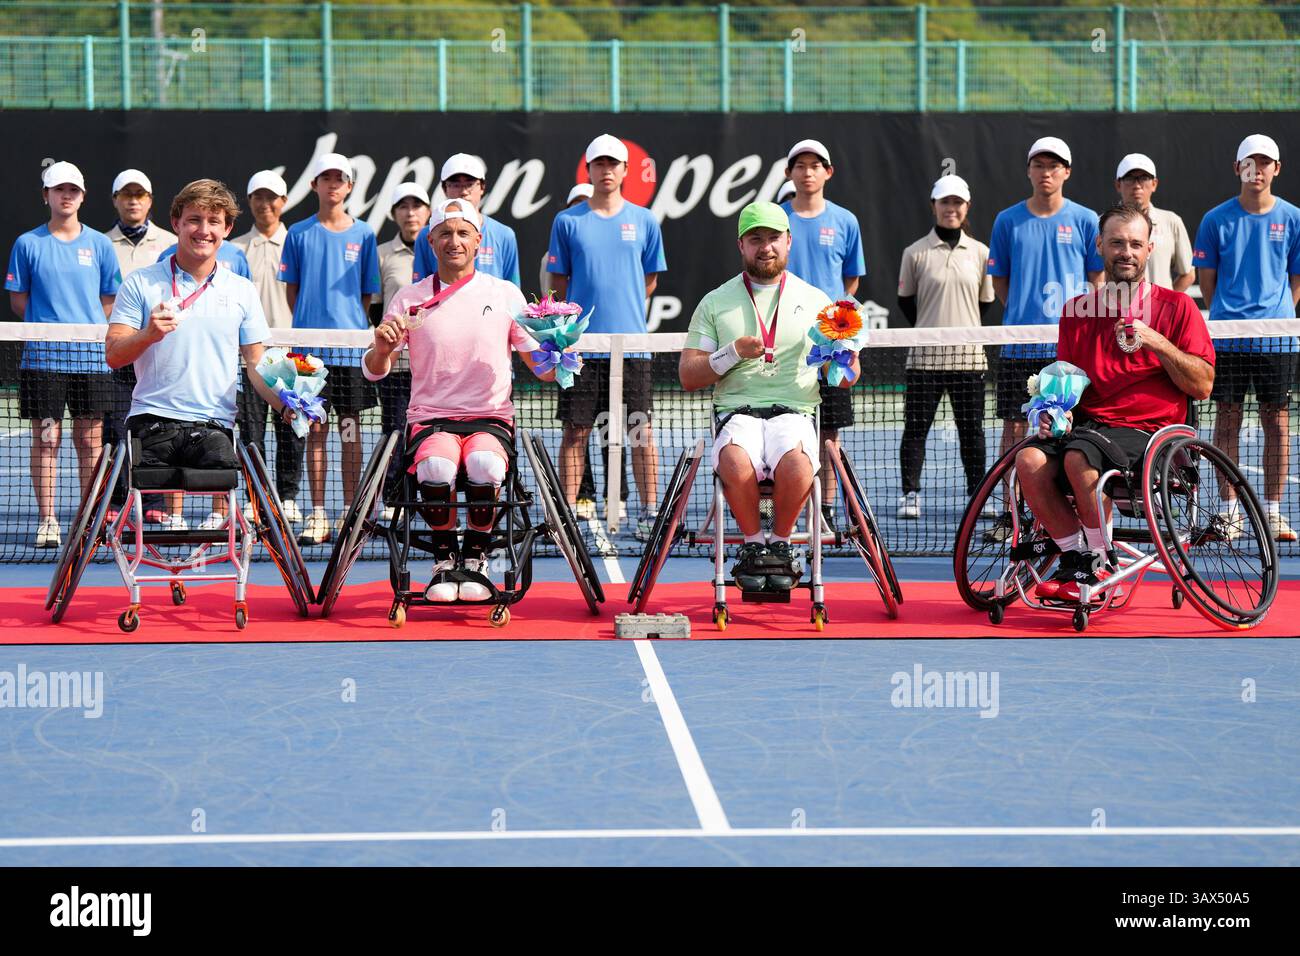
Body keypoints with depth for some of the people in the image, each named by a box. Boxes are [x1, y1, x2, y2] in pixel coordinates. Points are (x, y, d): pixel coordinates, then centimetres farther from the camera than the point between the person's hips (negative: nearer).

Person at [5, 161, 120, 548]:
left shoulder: (99, 244, 7)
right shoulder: (28, 244, 3)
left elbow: (110, 301, 12)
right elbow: (18, 301, 6)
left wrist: (83, 324, 1)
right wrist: (51, 323, 0)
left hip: (91, 357, 1)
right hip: (42, 357, -1)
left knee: (90, 440, 4)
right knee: (46, 439, -1)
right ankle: (47, 520, 4)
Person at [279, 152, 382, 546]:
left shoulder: (363, 234, 6)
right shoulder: (299, 233, 6)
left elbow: (367, 292, 9)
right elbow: (292, 288, 10)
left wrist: (353, 325, 0)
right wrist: (307, 326, 3)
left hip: (351, 345, 0)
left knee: (350, 428, 2)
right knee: (315, 430, 2)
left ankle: (349, 514, 7)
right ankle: (318, 515, 5)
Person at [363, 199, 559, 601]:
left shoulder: (506, 294, 10)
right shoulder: (409, 299, 10)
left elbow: (541, 368, 12)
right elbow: (375, 372, 7)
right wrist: (381, 349, -15)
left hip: (490, 419, 0)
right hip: (430, 420, 0)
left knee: (485, 465, -35)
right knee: (436, 466, -35)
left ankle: (475, 560, -12)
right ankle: (444, 560, -12)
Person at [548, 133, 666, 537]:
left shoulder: (644, 222, 7)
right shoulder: (567, 222, 4)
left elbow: (650, 280, 14)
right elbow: (558, 282, 8)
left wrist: (620, 305, 8)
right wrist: (587, 312, 1)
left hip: (632, 343, 1)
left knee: (641, 430, 1)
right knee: (575, 431, 1)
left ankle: (649, 512, 6)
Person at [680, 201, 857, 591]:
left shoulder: (815, 300, 15)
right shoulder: (715, 302, 14)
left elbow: (845, 381, 15)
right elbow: (688, 377, 8)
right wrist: (734, 353, -7)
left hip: (794, 413, 0)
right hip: (737, 411, 0)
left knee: (796, 464, -35)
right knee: (735, 462, -36)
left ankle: (780, 543, -8)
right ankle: (753, 543, -11)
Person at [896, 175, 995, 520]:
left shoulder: (980, 252, 7)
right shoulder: (915, 253, 1)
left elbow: (985, 302, 14)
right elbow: (905, 300, 9)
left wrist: (961, 329, 11)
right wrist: (930, 330, 7)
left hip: (969, 355, 2)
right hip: (925, 356, -2)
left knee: (971, 430, 6)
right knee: (915, 426, -1)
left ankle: (977, 494, 13)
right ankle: (910, 494, 4)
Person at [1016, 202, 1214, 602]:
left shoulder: (1176, 307, 4)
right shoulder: (1078, 311, 16)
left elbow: (1203, 385, -1)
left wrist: (1155, 342, -12)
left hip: (1149, 431, -4)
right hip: (1087, 424, 4)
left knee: (1080, 456, -34)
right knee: (1030, 459, -26)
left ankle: (1099, 564, -14)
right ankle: (1074, 556, -10)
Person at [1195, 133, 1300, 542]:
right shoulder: (1216, 220, 3)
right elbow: (1206, 278, 8)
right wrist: (1227, 317, 5)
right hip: (1227, 337, 0)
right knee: (1227, 420, 2)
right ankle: (1229, 509, 8)